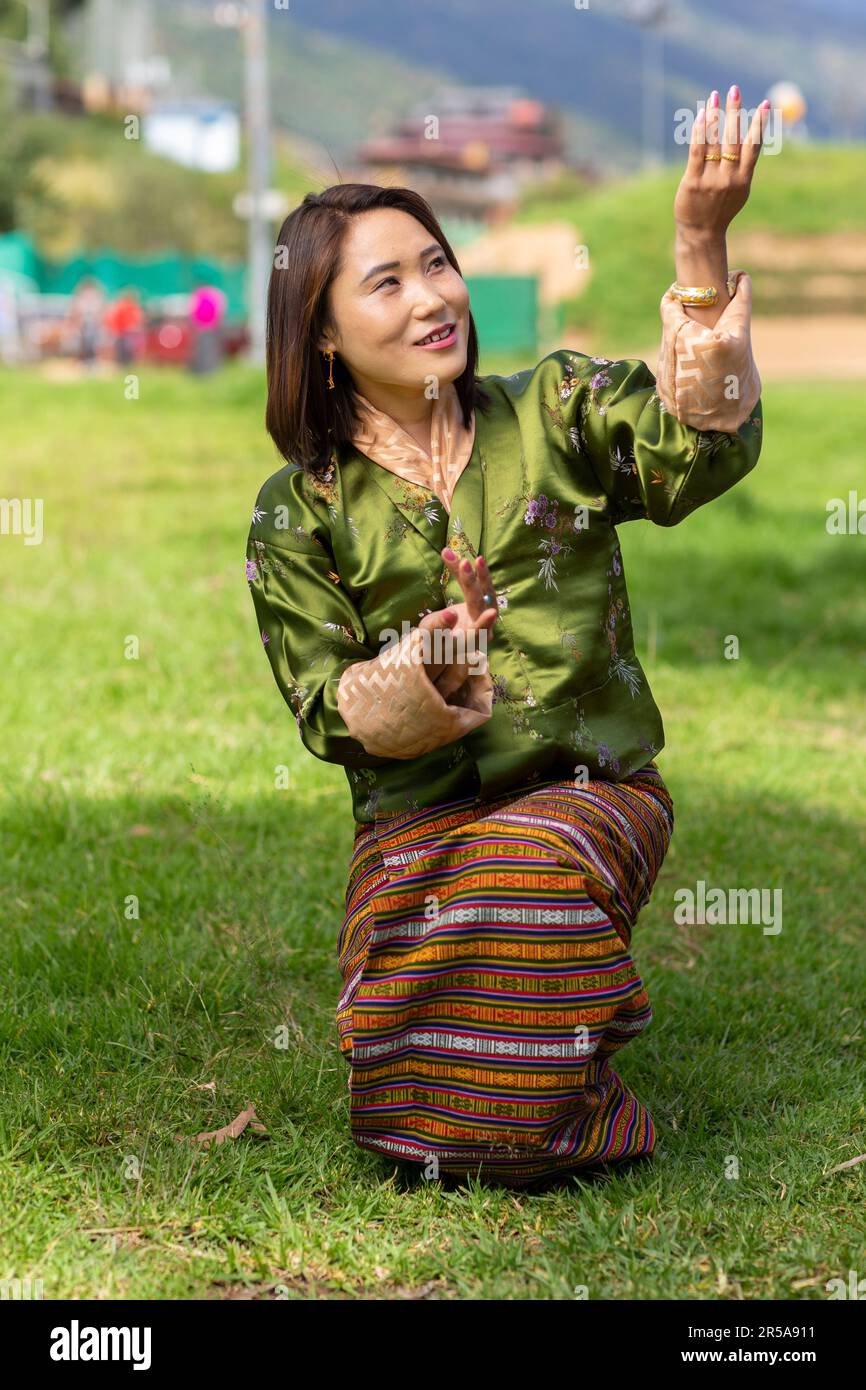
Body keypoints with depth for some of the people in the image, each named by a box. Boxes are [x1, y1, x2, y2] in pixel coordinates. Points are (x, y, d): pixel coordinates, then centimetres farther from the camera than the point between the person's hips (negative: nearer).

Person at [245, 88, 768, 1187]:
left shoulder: (553, 410, 5)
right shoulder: (297, 514, 4)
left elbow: (700, 448, -16)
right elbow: (326, 716, 2)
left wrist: (700, 254, -29)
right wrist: (412, 677, -19)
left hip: (590, 783, 0)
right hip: (416, 817, 0)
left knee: (531, 869, -36)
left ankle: (561, 1111, -6)